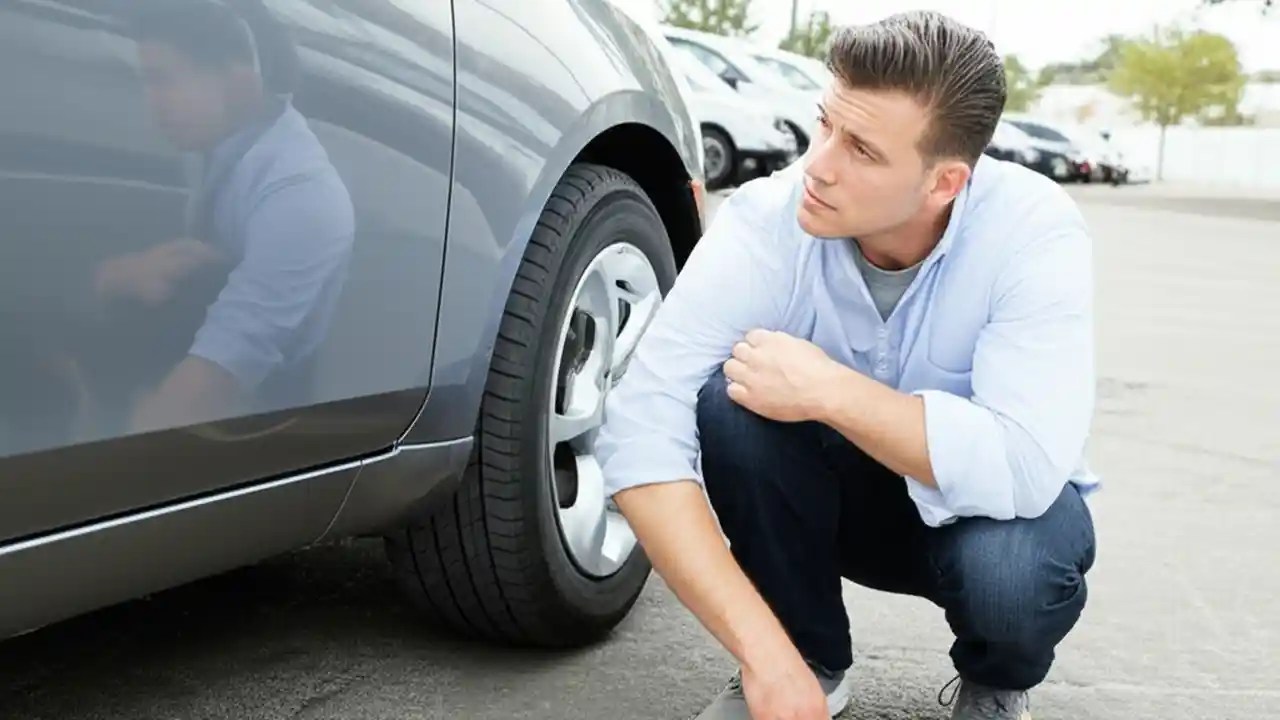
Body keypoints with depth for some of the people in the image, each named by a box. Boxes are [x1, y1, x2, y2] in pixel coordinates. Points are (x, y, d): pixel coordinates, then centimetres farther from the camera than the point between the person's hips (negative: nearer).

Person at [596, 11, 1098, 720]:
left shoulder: (1034, 230, -28)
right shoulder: (767, 219, -26)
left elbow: (1026, 468, -37)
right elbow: (641, 429, -33)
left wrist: (830, 390, -38)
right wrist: (767, 652, -40)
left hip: (982, 502, -1)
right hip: (841, 495, 2)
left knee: (1014, 566, -35)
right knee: (731, 404, -29)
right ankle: (816, 658, -4)